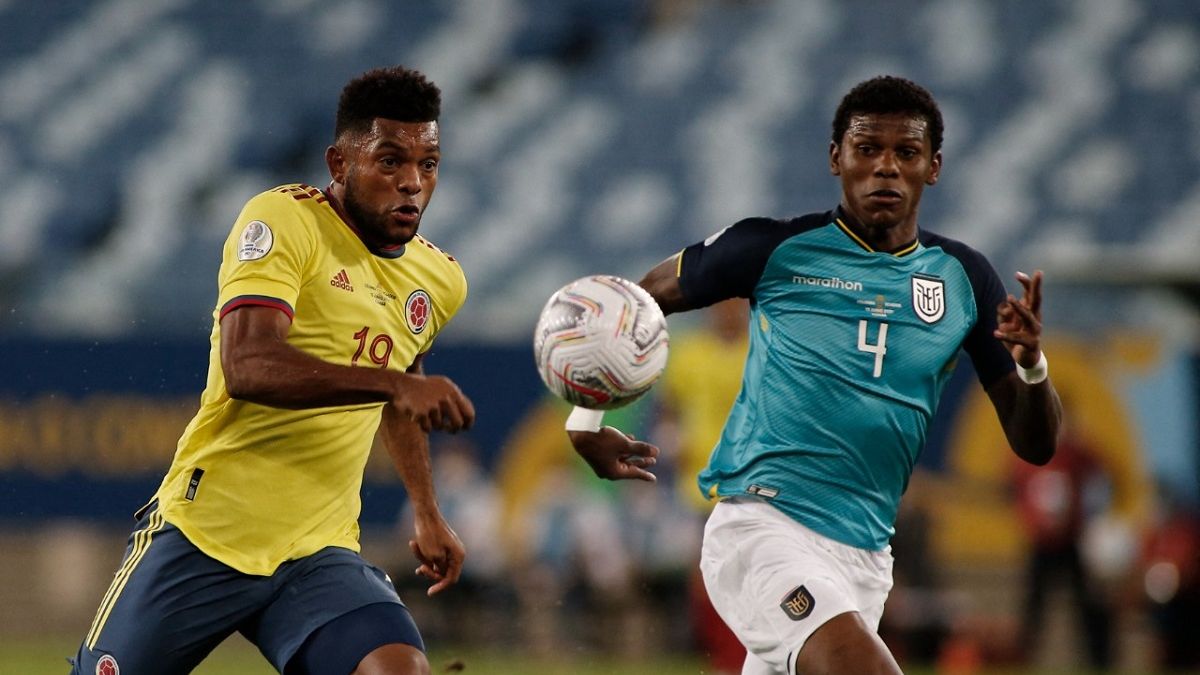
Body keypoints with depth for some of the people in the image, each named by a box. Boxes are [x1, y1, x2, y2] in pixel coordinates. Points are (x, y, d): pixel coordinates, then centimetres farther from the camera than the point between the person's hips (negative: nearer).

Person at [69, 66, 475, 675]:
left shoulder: (440, 282, 11)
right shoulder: (284, 220, -9)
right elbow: (246, 367, -26)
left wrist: (427, 513, 29)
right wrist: (393, 383, -33)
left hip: (321, 555, 4)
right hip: (204, 533, -4)